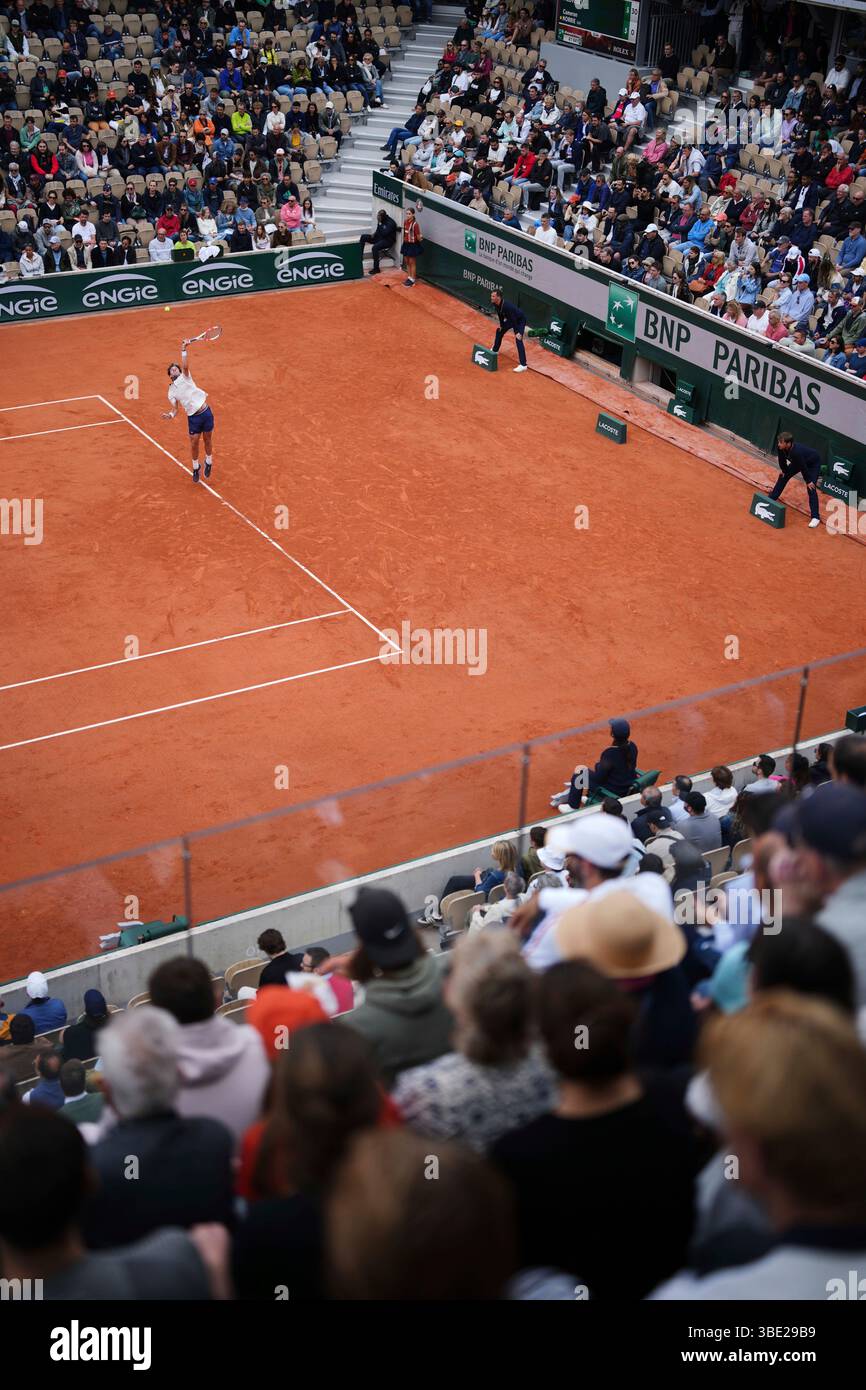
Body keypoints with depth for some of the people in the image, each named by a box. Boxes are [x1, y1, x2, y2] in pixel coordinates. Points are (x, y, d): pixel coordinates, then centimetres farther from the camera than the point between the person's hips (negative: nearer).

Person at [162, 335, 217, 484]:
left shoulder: (185, 378, 3)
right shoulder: (171, 391, 7)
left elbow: (185, 366, -16)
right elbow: (175, 408, 4)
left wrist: (184, 350, -24)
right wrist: (171, 415, -17)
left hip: (206, 412, -1)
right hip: (193, 417, 1)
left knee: (208, 439, 10)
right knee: (194, 443, 2)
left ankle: (208, 462, 33)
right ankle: (195, 468, 22)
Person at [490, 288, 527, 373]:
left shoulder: (506, 306, -39)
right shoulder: (495, 304, -14)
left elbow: (513, 319, -34)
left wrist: (517, 332, -31)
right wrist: (501, 325, 14)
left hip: (520, 319, -9)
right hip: (510, 319, 9)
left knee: (518, 340, -21)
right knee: (499, 331, 23)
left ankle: (523, 365, -23)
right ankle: (494, 351, 49)